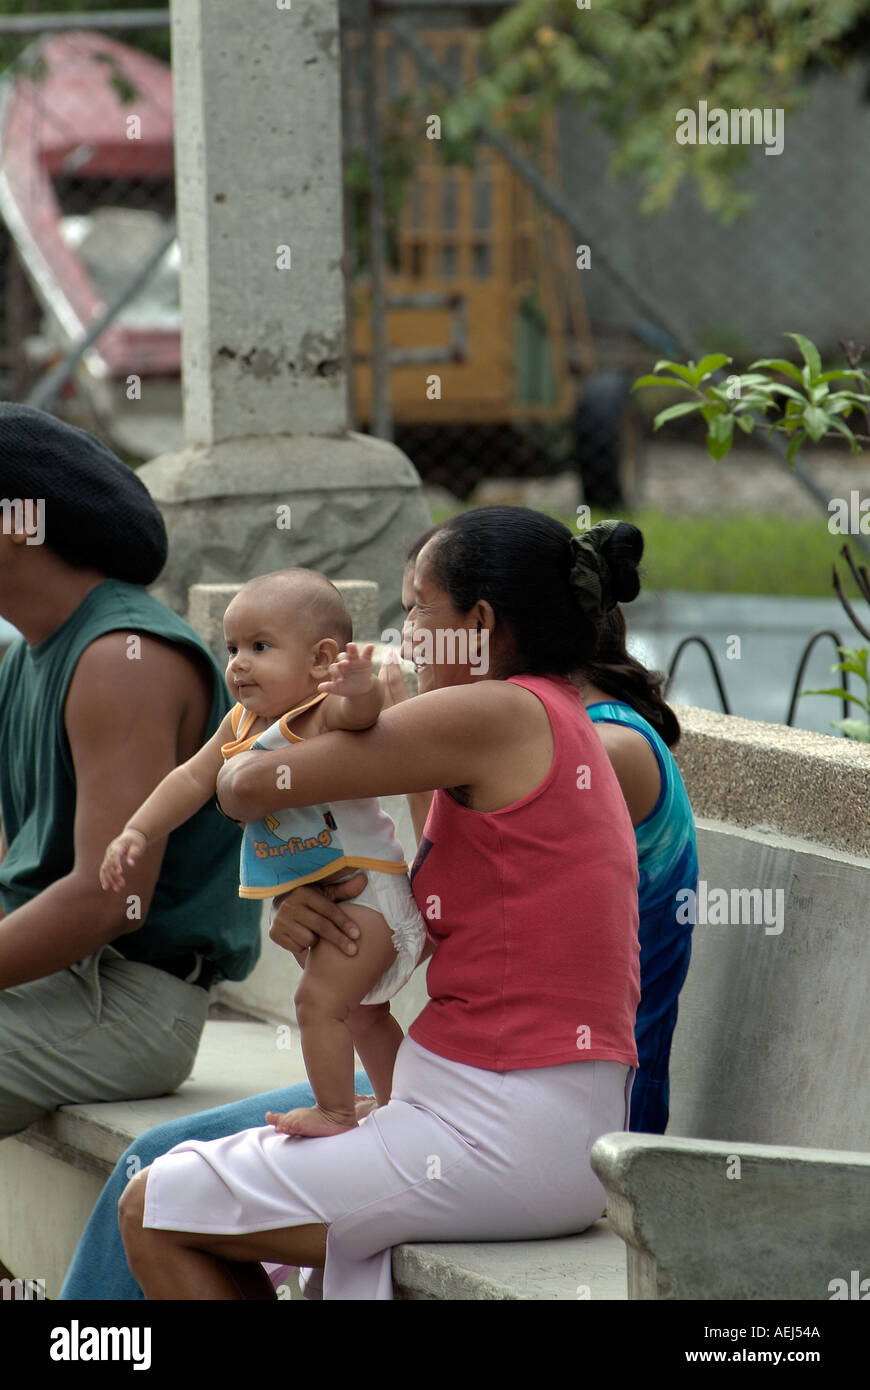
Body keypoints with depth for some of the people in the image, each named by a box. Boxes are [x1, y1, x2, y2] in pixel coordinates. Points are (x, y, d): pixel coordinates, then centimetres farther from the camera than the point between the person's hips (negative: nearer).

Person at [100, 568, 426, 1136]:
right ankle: (398, 1106, 37)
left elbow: (362, 713, -44)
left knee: (319, 1001, -15)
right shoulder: (242, 725, 4)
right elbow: (193, 779, 10)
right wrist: (138, 831, 3)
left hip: (363, 888, -10)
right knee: (360, 1011, 22)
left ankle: (335, 1112, -4)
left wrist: (361, 686, -66)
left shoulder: (328, 712, -22)